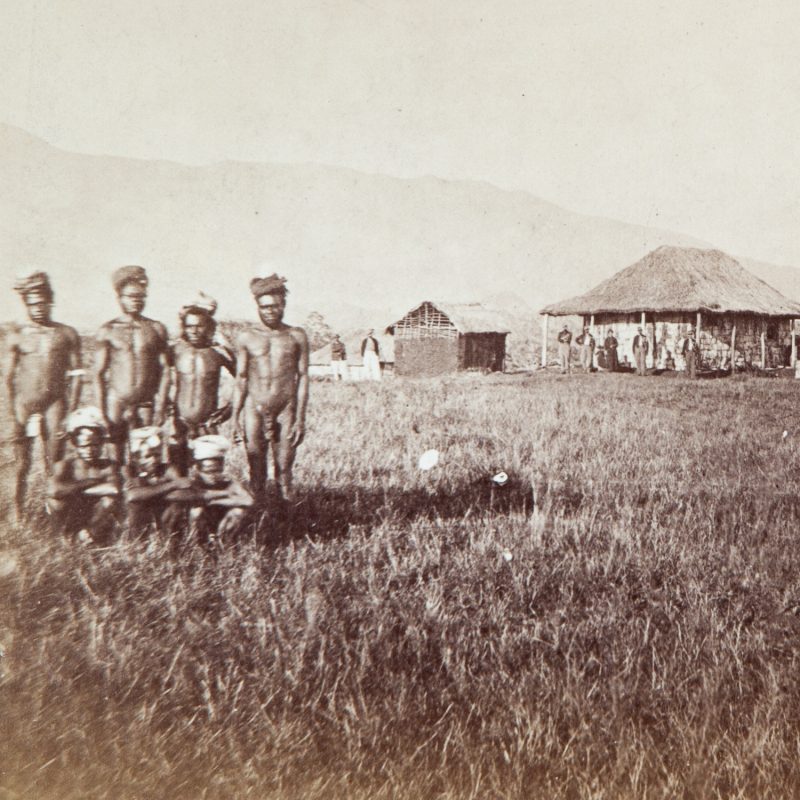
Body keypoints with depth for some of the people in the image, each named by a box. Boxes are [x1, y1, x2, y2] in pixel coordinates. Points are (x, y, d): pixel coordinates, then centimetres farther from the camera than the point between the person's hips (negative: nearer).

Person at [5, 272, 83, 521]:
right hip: (24, 404, 0)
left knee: (54, 467, -2)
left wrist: (70, 413, -2)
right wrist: (15, 414, -4)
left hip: (55, 403, 0)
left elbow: (75, 376, 6)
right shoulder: (17, 337, 6)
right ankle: (19, 519, 9)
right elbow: (8, 378, 6)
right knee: (22, 467, 0)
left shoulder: (67, 334, 6)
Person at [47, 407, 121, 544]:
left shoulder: (108, 466, -10)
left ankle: (92, 535, -5)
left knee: (109, 501, -30)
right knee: (55, 501, -28)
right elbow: (54, 490, -33)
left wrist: (75, 490, -25)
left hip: (96, 519, 0)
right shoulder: (66, 465, -10)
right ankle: (73, 536, -4)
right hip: (73, 519, 0)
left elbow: (114, 489, -35)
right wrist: (87, 483, -25)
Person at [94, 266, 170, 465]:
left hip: (146, 404, 1)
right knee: (118, 458, -1)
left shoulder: (156, 329, 9)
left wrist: (160, 407, -2)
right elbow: (98, 374, 5)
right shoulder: (108, 331, 5)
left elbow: (165, 370, 6)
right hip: (117, 402, -1)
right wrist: (101, 412, -3)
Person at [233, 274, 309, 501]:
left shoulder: (296, 337, 6)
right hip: (255, 412, 1)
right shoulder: (247, 338, 9)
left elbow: (303, 378, 4)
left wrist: (300, 419, -3)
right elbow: (241, 380, 11)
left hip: (286, 412, -1)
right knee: (256, 474, 3)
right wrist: (235, 417, 6)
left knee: (284, 472, -1)